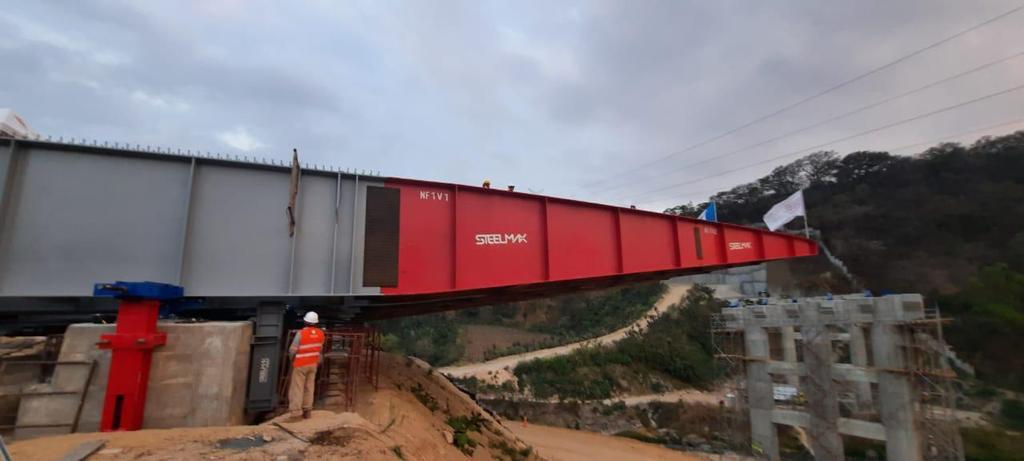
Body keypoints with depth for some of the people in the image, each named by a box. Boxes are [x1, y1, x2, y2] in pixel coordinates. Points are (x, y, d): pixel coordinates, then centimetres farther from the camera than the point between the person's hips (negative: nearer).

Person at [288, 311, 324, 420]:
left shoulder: (301, 333, -20)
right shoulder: (320, 333, -4)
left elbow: (292, 350, -13)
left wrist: (292, 358, 7)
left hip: (300, 364, -5)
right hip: (313, 364, 5)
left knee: (297, 388, 1)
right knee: (309, 387, 12)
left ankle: (295, 411, 1)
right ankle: (307, 410, 18)